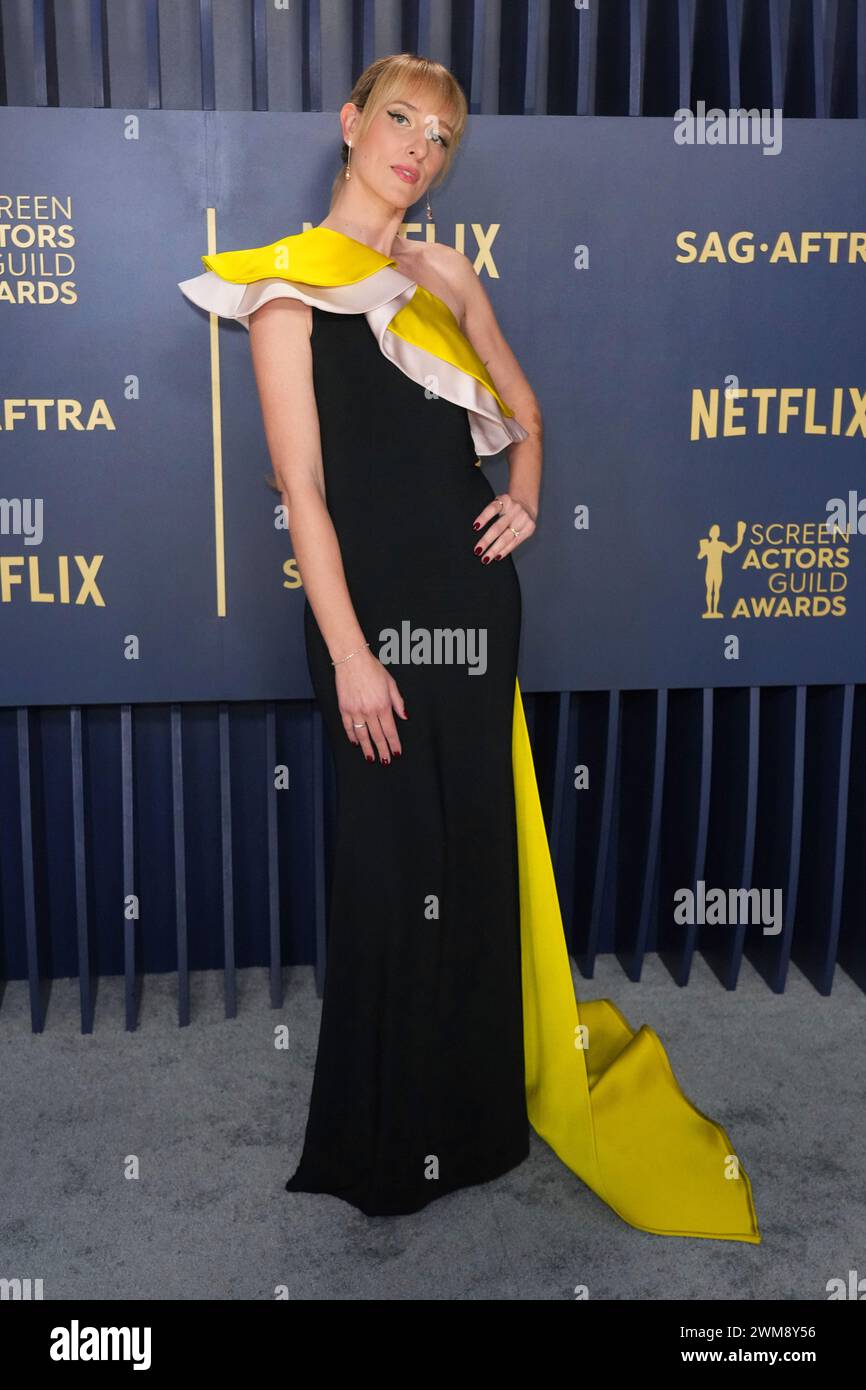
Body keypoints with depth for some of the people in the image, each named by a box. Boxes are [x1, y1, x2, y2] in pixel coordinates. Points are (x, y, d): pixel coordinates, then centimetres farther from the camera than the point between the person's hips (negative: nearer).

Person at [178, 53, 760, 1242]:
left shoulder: (444, 275, 14)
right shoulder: (289, 283, -3)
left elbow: (520, 409, 25)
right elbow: (302, 483, -10)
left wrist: (525, 495, 4)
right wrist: (348, 652, -15)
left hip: (475, 592, 6)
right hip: (374, 604, -5)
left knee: (479, 846, 12)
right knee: (393, 860, 1)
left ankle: (478, 1105, 32)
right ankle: (387, 1149, 21)